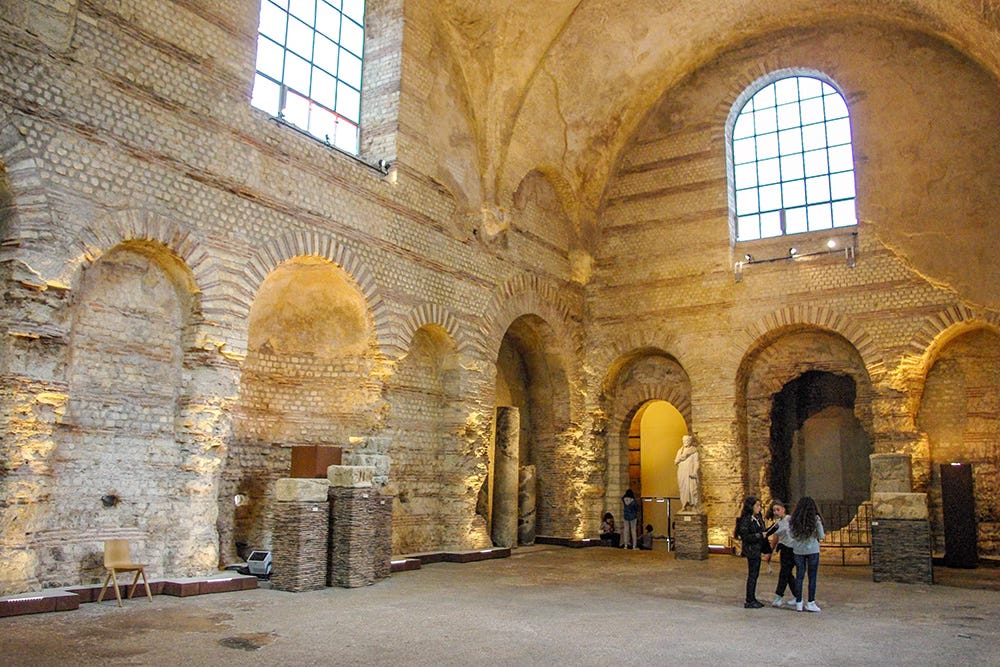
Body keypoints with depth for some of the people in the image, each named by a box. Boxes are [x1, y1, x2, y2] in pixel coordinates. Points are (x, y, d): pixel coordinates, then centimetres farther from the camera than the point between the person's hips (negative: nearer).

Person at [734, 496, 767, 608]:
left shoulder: (757, 518, 10)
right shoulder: (746, 519, -16)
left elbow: (761, 531, 17)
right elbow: (745, 536, -19)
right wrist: (759, 536, -18)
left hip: (757, 550, 9)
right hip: (751, 550, -9)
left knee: (755, 574, 14)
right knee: (752, 575, -3)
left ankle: (752, 599, 22)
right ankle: (749, 601, 4)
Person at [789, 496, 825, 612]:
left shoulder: (793, 520, -2)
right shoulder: (816, 519, -9)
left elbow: (792, 535, 3)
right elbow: (821, 536, -2)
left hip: (798, 550, 3)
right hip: (812, 550, -2)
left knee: (799, 576, 9)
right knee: (812, 577, 6)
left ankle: (798, 603, 11)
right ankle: (810, 603, 8)